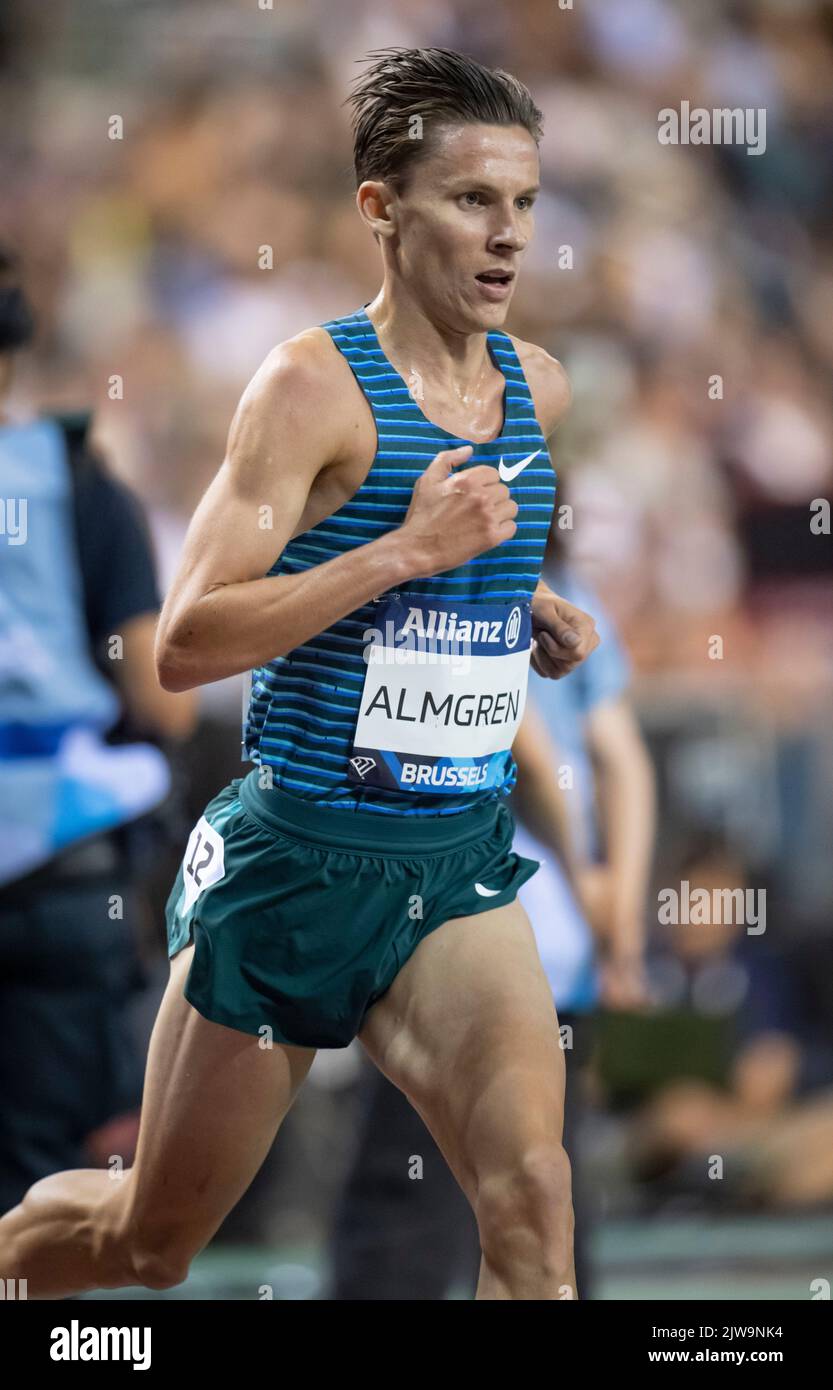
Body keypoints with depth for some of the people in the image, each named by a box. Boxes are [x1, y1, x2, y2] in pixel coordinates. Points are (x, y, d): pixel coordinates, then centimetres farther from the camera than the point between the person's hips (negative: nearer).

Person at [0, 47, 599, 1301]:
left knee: (531, 1207, -19)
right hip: (298, 857, -4)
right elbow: (185, 645, -22)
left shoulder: (540, 389, 6)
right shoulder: (314, 386, -15)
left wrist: (533, 616, 8)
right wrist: (407, 551, -27)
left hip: (459, 867, 4)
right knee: (149, 1243, 12)